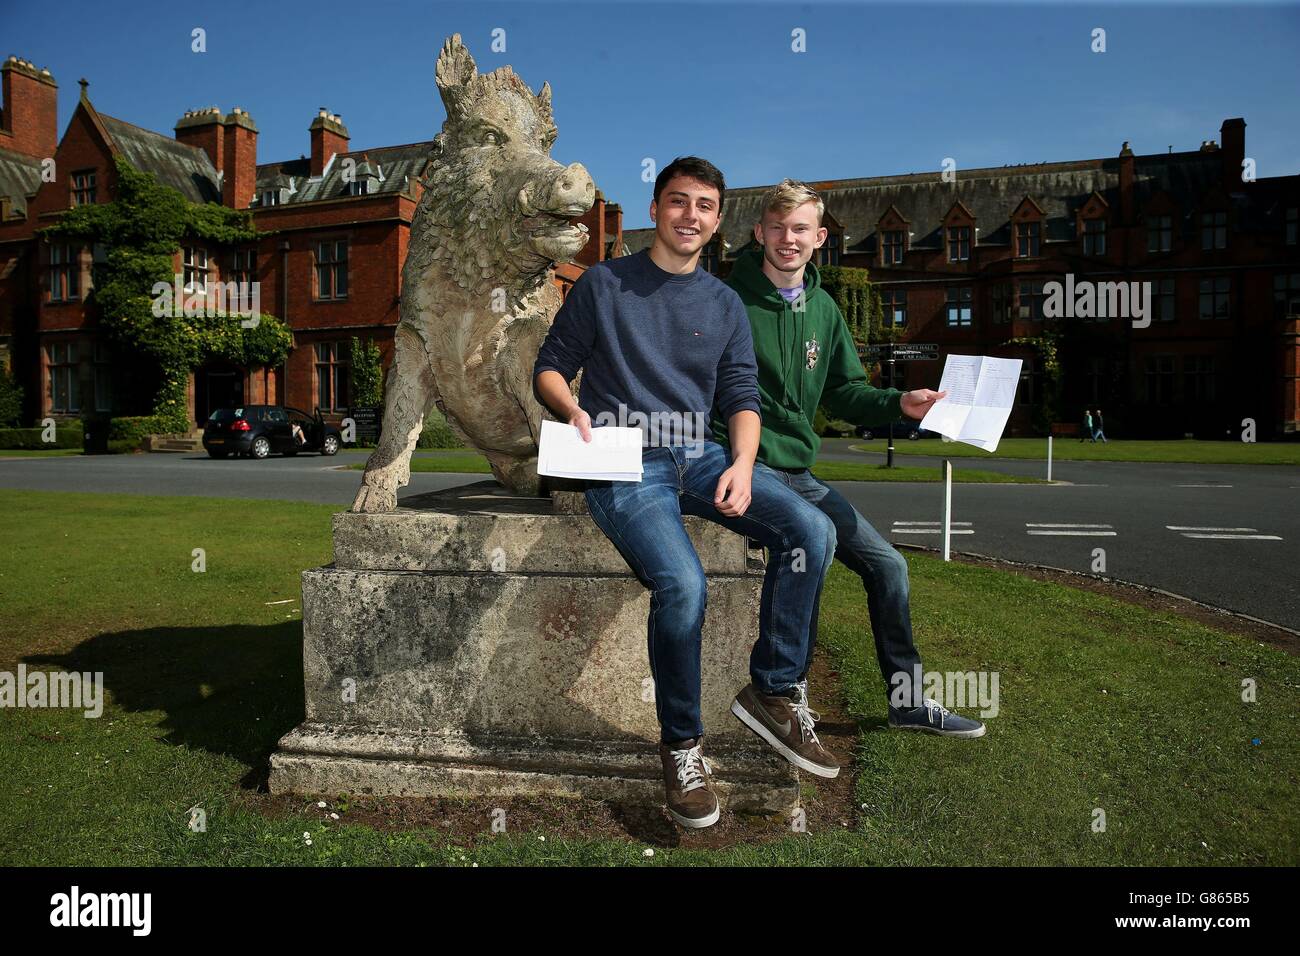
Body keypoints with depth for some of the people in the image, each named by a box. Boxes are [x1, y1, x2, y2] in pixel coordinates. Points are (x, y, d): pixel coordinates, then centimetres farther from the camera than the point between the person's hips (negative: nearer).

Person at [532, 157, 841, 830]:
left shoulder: (724, 305, 16)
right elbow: (549, 369, 8)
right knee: (682, 583, -30)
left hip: (699, 458, 4)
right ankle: (681, 744, -6)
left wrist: (742, 464, -9)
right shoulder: (602, 285, 6)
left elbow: (741, 396, 11)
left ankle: (772, 691, -3)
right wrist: (573, 410, -15)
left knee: (812, 530, -20)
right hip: (623, 466, -4)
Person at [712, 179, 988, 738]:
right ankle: (788, 691, -14)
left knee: (888, 565, 7)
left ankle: (909, 700, 24)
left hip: (799, 471, 7)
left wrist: (898, 402, -1)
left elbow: (844, 393, 18)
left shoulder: (824, 310, 13)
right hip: (741, 460, -7)